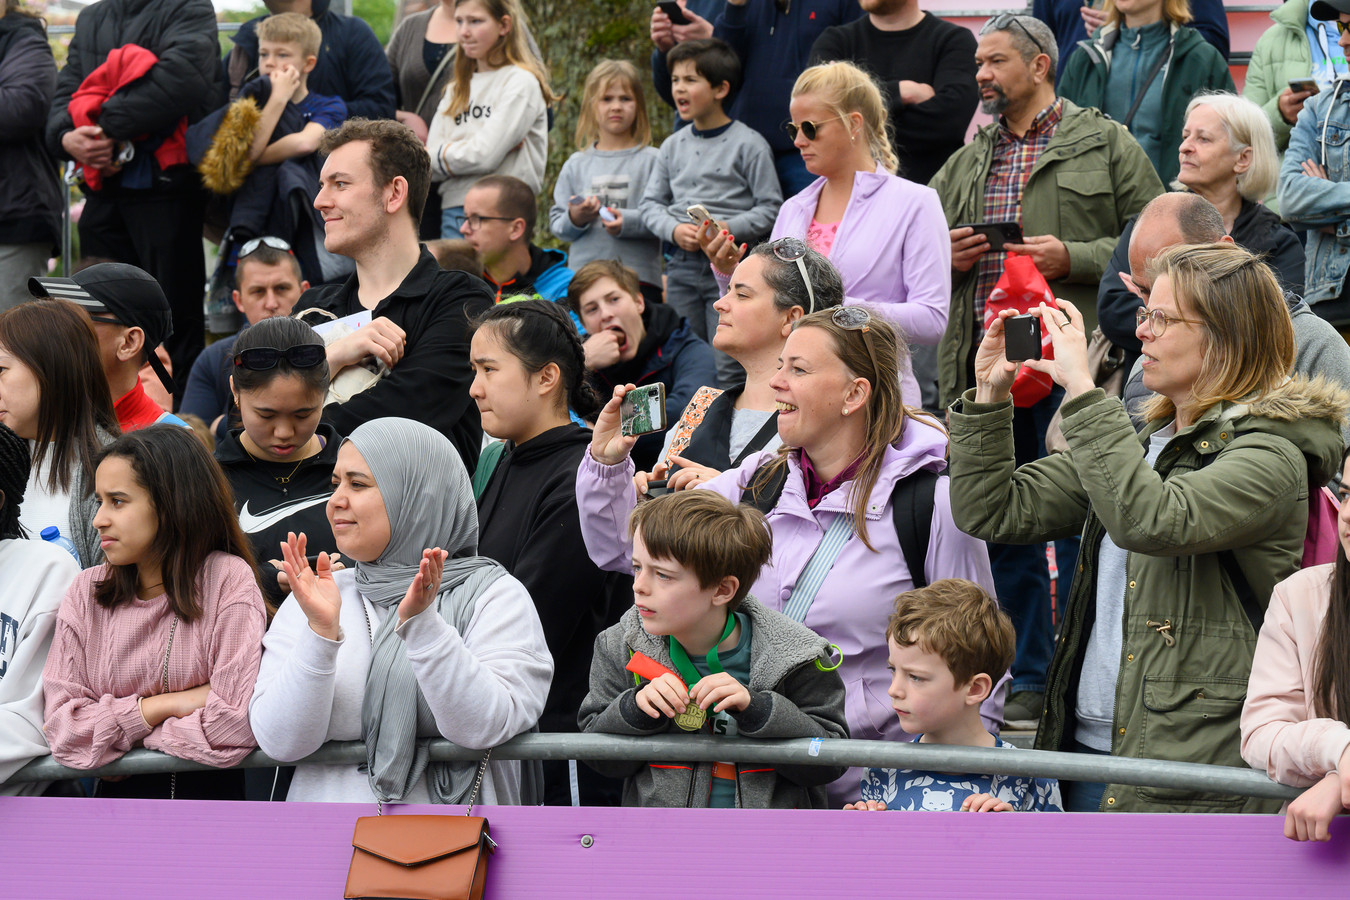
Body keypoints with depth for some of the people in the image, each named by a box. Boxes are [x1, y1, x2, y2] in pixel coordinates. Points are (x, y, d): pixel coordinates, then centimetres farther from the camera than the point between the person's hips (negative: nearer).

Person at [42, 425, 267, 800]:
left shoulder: (227, 580, -4)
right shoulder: (87, 591, 8)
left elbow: (233, 729, -13)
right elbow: (62, 728, 1)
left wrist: (118, 728, -3)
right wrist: (169, 705, -7)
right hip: (115, 797, 3)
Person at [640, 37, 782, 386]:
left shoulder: (748, 145, -5)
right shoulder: (673, 145, 12)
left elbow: (770, 207, -7)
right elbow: (651, 203, 14)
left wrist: (728, 229, -20)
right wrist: (675, 230, -6)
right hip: (683, 267, 6)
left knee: (728, 371, -8)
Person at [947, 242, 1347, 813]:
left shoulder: (1269, 457, -10)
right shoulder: (1139, 441, 16)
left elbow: (1150, 521, -29)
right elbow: (991, 512, 15)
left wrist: (1081, 390, -25)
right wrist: (989, 393, 3)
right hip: (1087, 742, 8)